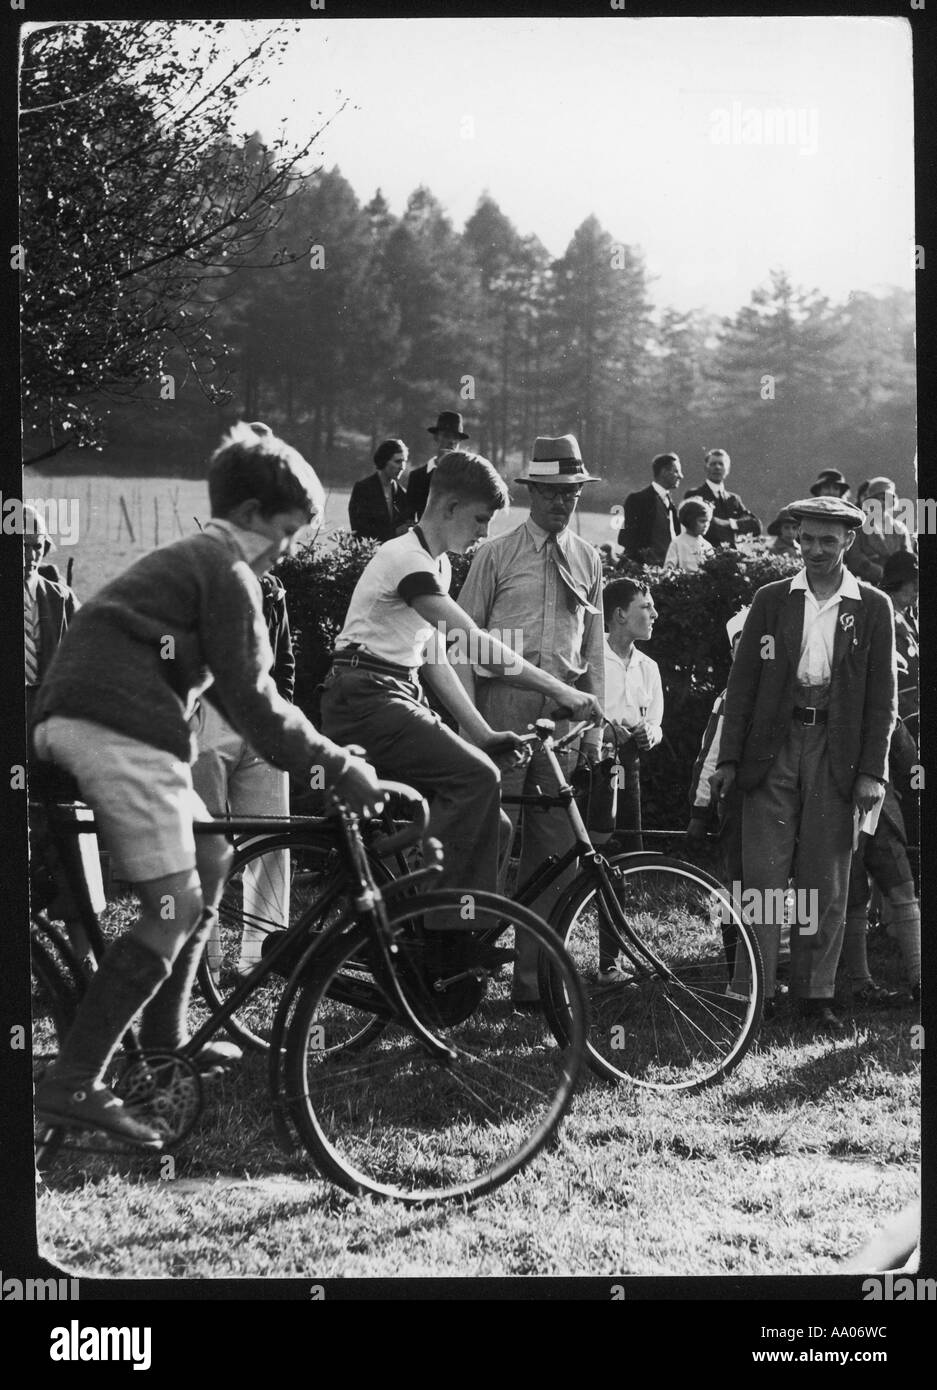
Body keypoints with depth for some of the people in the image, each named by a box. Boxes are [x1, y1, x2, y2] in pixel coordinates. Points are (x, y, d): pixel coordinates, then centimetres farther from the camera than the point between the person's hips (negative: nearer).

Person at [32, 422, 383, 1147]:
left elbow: (238, 693, 29)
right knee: (174, 905, -11)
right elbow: (252, 700, -8)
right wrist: (337, 765, -1)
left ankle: (166, 1033, 26)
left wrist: (324, 760, 25)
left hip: (64, 719, 10)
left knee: (212, 856, 21)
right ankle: (74, 1085, -16)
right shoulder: (228, 573, -3)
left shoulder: (185, 560, 28)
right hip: (119, 726, -10)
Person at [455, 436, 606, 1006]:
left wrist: (595, 722, 10)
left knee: (554, 847, 3)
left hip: (563, 707, 4)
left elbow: (595, 646, 16)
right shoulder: (496, 555, 3)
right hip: (503, 700, -3)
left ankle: (536, 976, 8)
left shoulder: (588, 559, 14)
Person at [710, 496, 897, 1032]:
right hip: (773, 749, 0)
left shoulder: (873, 608, 5)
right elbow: (743, 681, 6)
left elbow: (882, 696, 4)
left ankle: (816, 993, 14)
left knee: (826, 881, 5)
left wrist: (872, 771, -3)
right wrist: (729, 760, 0)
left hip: (836, 753, 0)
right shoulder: (771, 600, 7)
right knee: (764, 874, -2)